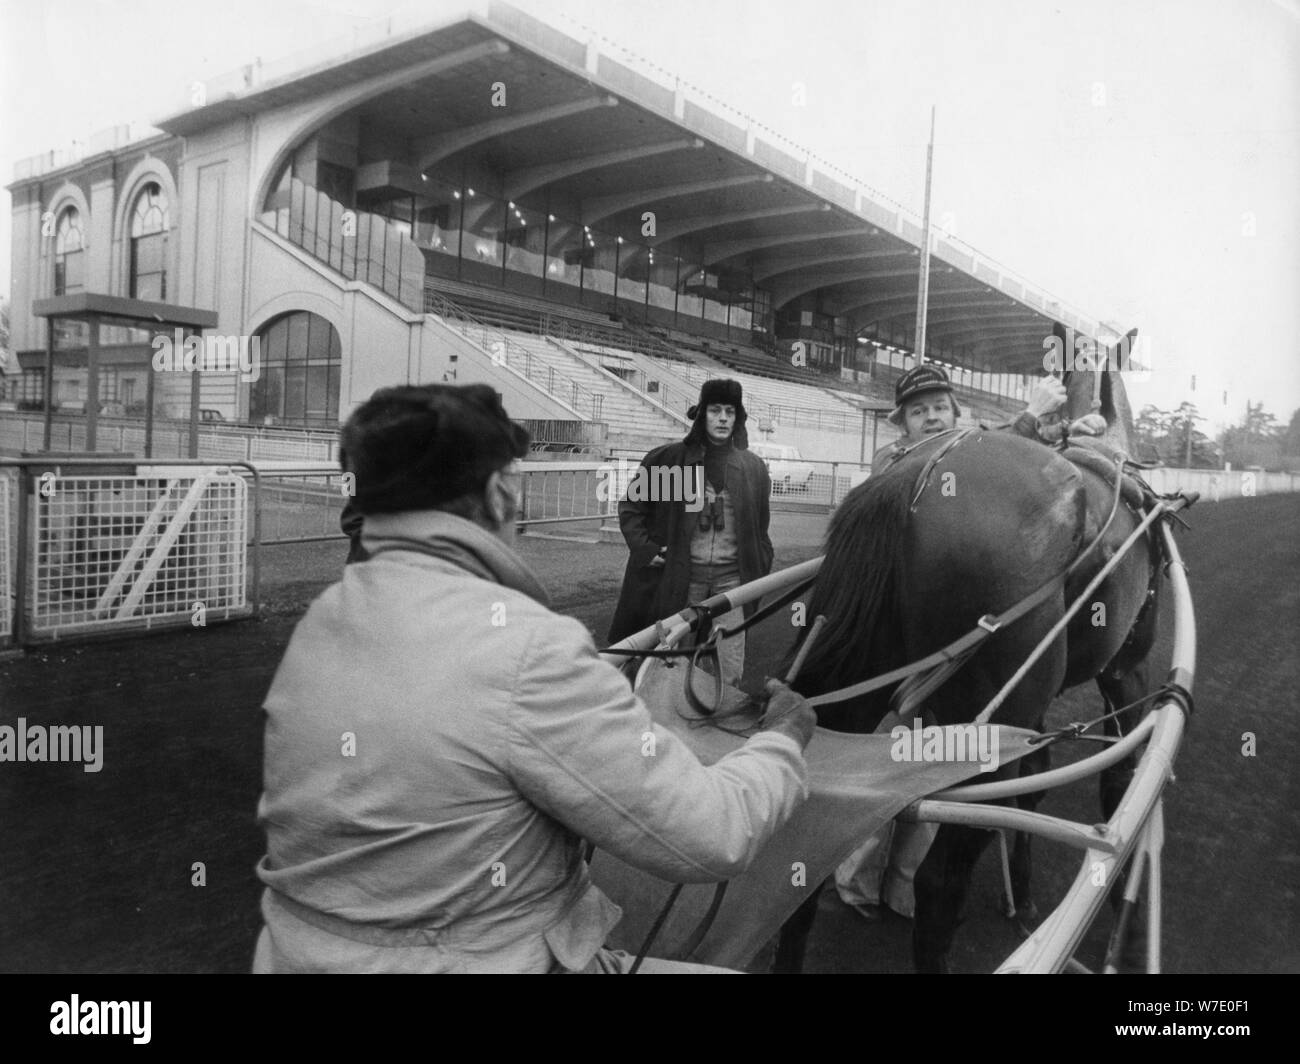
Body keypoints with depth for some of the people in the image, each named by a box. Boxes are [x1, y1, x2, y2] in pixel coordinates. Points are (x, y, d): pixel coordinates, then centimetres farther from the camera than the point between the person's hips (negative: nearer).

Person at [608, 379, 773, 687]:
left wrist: (760, 573, 6)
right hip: (680, 576, -1)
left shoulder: (753, 468, 5)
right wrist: (644, 549, -3)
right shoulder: (668, 459, -2)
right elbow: (630, 506, 7)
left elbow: (760, 528, 12)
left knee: (730, 672, 2)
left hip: (731, 578, 1)